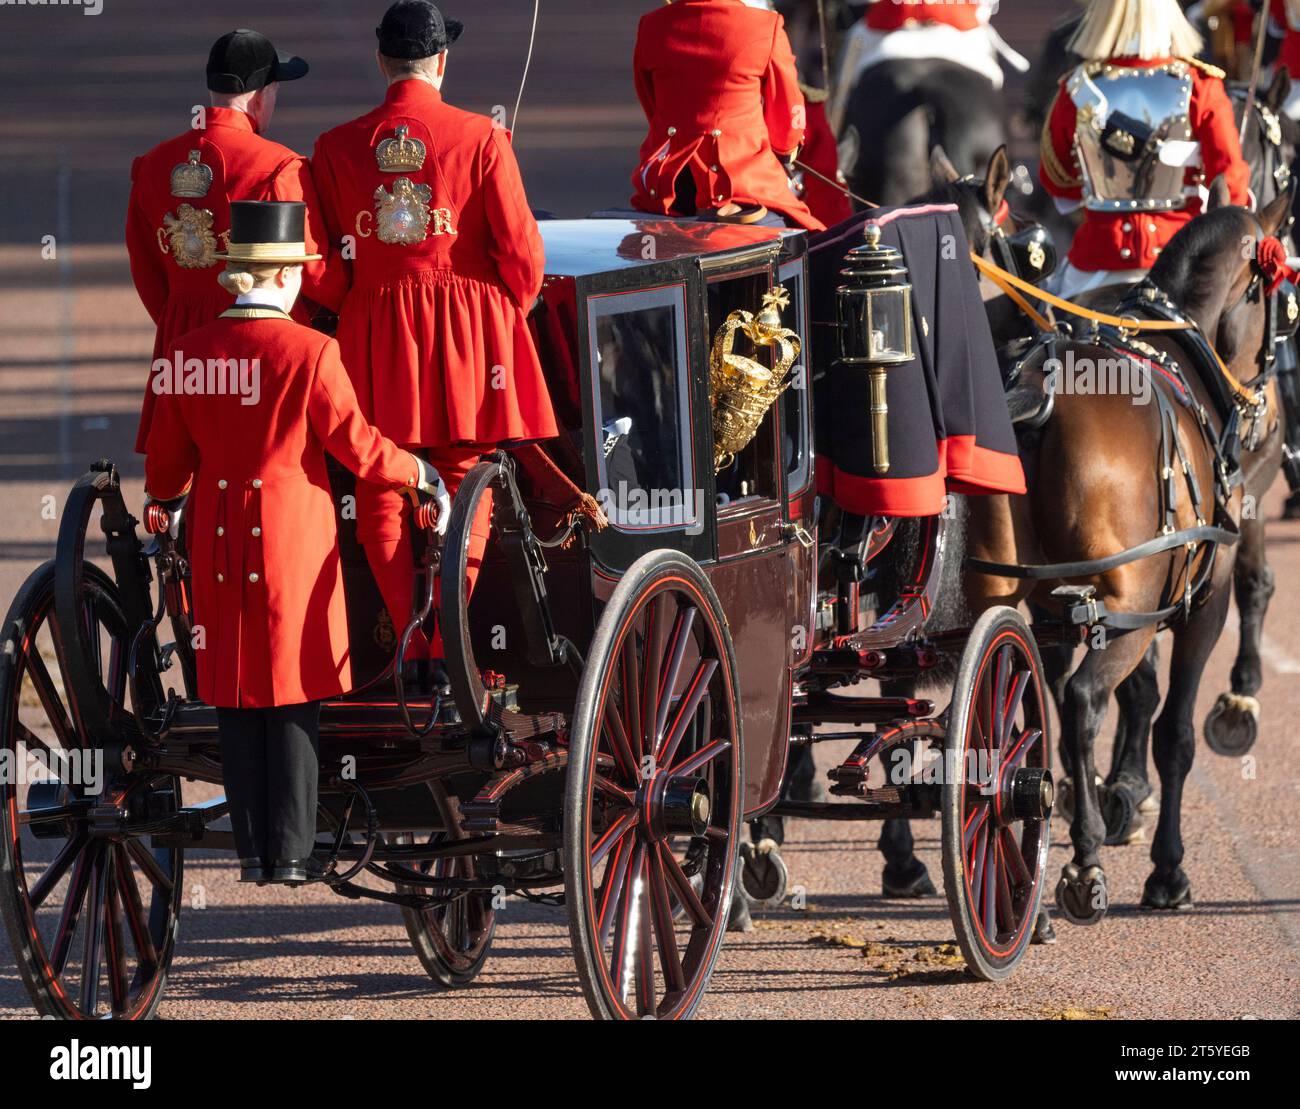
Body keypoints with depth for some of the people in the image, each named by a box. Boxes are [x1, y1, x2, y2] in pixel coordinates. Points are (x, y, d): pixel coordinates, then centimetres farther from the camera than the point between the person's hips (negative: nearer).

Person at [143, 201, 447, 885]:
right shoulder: (309, 352, -11)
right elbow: (356, 446, -8)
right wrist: (424, 477, 8)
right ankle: (289, 851, 1)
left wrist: (167, 504, 31)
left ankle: (252, 851, 11)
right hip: (293, 534, -4)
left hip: (220, 540, 4)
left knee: (236, 698, 10)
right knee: (294, 696, 3)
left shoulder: (191, 353, 1)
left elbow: (166, 462, 10)